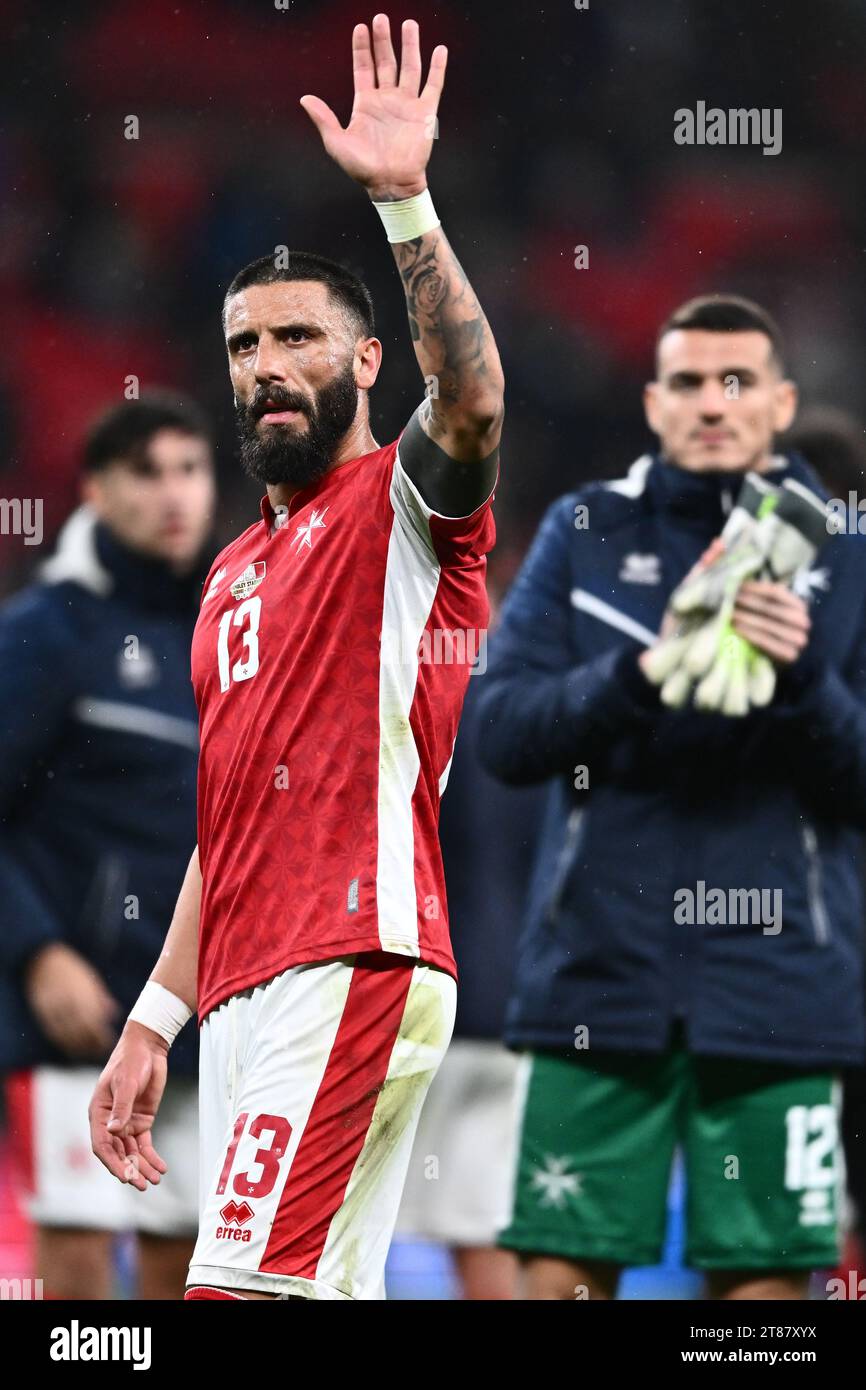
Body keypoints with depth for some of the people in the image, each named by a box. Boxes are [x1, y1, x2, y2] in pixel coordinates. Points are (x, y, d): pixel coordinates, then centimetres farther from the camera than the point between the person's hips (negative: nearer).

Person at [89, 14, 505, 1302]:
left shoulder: (403, 502, 1)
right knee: (323, 1292, 7)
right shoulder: (238, 572, 24)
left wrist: (403, 201, -34)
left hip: (351, 975, -9)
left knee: (238, 1293, -17)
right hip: (246, 1001, 9)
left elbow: (471, 403, -24)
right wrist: (155, 1018, 21)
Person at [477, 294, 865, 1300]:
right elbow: (502, 733, -1)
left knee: (764, 1278, -1)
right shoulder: (583, 531, 8)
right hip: (598, 982, 1)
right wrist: (639, 673, -18)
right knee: (561, 1274, 0)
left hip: (777, 996, -1)